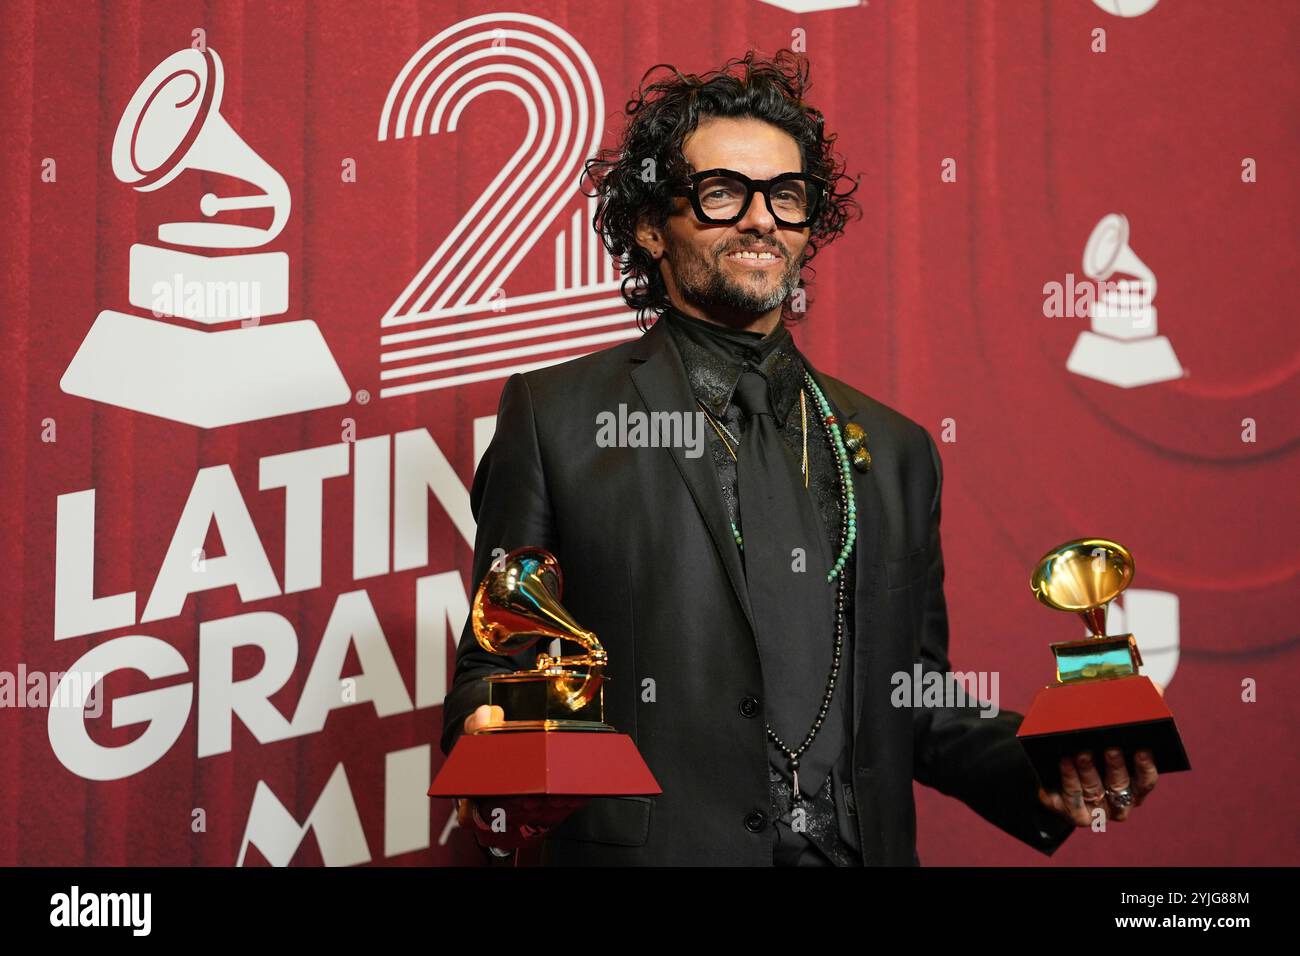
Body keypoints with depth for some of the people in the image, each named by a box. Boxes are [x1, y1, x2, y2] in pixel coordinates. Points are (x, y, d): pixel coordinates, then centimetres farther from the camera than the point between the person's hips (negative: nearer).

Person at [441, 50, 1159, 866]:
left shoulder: (893, 450, 13)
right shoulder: (555, 415, 1)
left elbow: (918, 700, 15)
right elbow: (494, 665, 0)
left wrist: (1038, 769, -3)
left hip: (860, 851, 3)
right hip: (647, 847, -3)